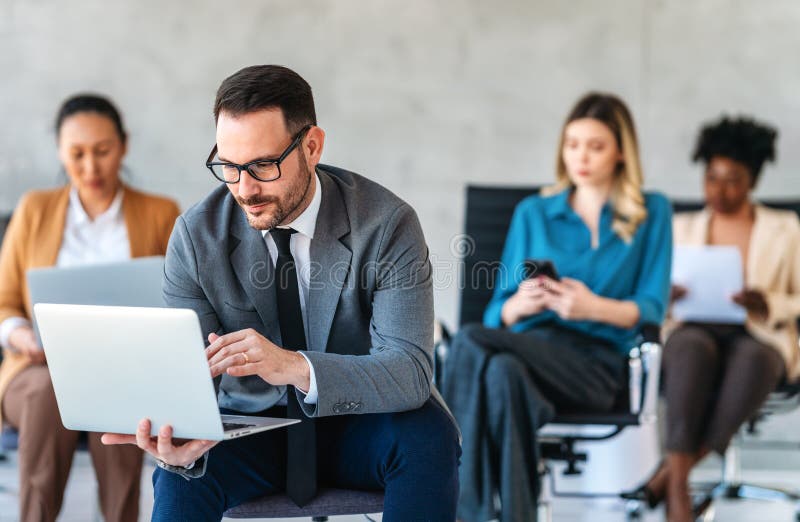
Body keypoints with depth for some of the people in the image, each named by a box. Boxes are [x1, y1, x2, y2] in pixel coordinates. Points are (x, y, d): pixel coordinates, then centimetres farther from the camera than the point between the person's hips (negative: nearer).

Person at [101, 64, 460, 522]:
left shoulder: (386, 224, -17)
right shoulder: (197, 236, -10)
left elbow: (411, 371, -26)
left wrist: (294, 367, -45)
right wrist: (177, 441, -38)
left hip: (360, 427, 0)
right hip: (254, 427, 0)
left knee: (428, 434, -31)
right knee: (180, 473, -31)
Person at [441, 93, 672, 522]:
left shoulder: (651, 213, 15)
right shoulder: (533, 213, 21)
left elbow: (651, 309, 4)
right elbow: (498, 313, 15)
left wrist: (594, 308, -16)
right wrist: (519, 305, -10)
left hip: (599, 363, -3)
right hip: (530, 347, 3)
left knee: (470, 342, -33)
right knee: (502, 371, -39)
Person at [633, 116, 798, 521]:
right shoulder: (682, 227, 16)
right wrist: (665, 295, -12)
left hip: (760, 338, -1)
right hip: (693, 332, 1)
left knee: (751, 360, -40)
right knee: (692, 349, -39)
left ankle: (674, 470, -34)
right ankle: (678, 488, -43)